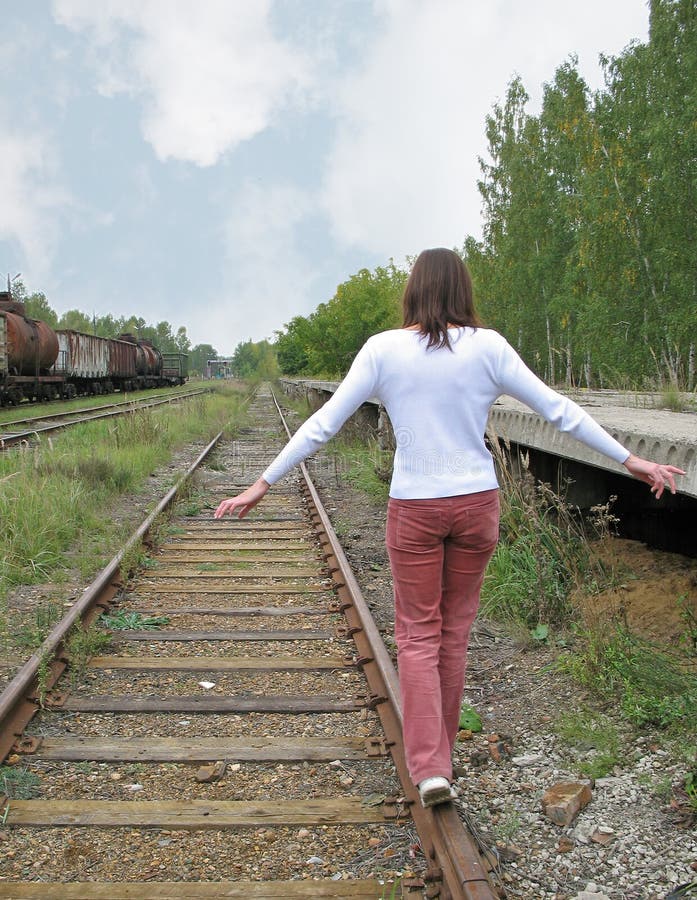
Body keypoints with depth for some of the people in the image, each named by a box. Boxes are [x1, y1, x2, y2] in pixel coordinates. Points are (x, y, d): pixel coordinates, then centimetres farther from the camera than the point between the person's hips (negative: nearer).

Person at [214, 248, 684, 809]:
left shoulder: (384, 349, -5)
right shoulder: (488, 347, -4)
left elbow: (323, 424, -5)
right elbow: (558, 410, -2)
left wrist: (264, 483, 3)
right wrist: (630, 460, 7)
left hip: (414, 509, -1)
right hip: (477, 505, 2)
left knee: (418, 635, 10)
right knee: (455, 632, 16)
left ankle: (429, 766, 1)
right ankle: (441, 755, 30)